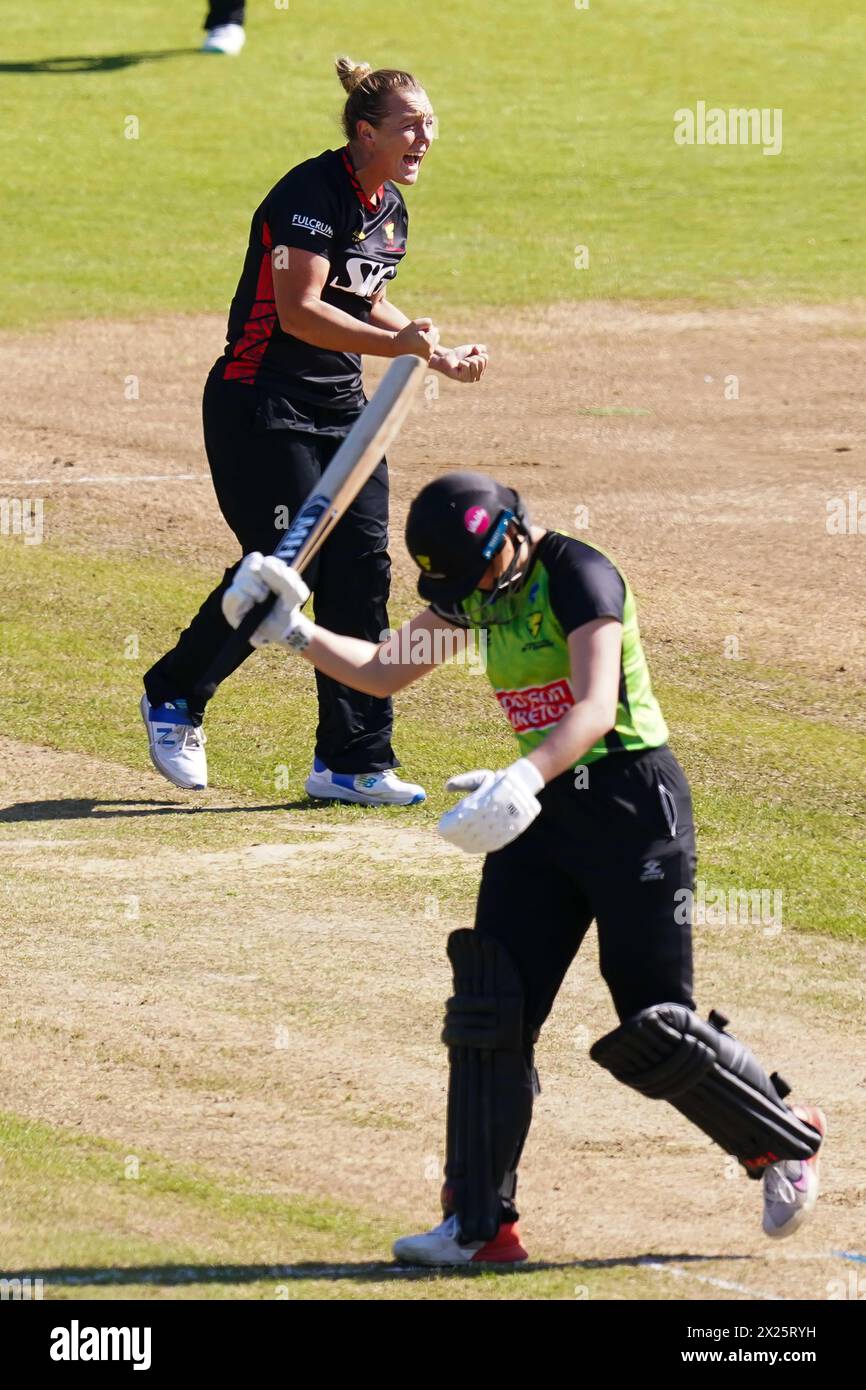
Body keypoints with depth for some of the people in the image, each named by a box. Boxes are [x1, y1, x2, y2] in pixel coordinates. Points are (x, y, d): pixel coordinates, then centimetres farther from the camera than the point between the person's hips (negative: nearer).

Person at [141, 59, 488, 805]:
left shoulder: (389, 209, 9)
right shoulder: (314, 193, -18)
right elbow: (299, 310, -27)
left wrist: (437, 354, 12)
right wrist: (397, 343, -35)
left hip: (341, 408, 8)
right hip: (261, 408, -8)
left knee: (361, 570, 0)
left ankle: (353, 762, 4)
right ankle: (173, 697, 16)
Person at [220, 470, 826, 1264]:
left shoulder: (578, 575, -18)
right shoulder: (471, 588, 6)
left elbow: (595, 708, -30)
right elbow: (384, 672, 19)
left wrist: (524, 779, -46)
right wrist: (295, 634, 5)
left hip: (632, 806, -7)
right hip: (543, 808, 7)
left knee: (654, 1029, -5)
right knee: (490, 1013, -2)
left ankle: (786, 1142, 20)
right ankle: (480, 1224, 2)